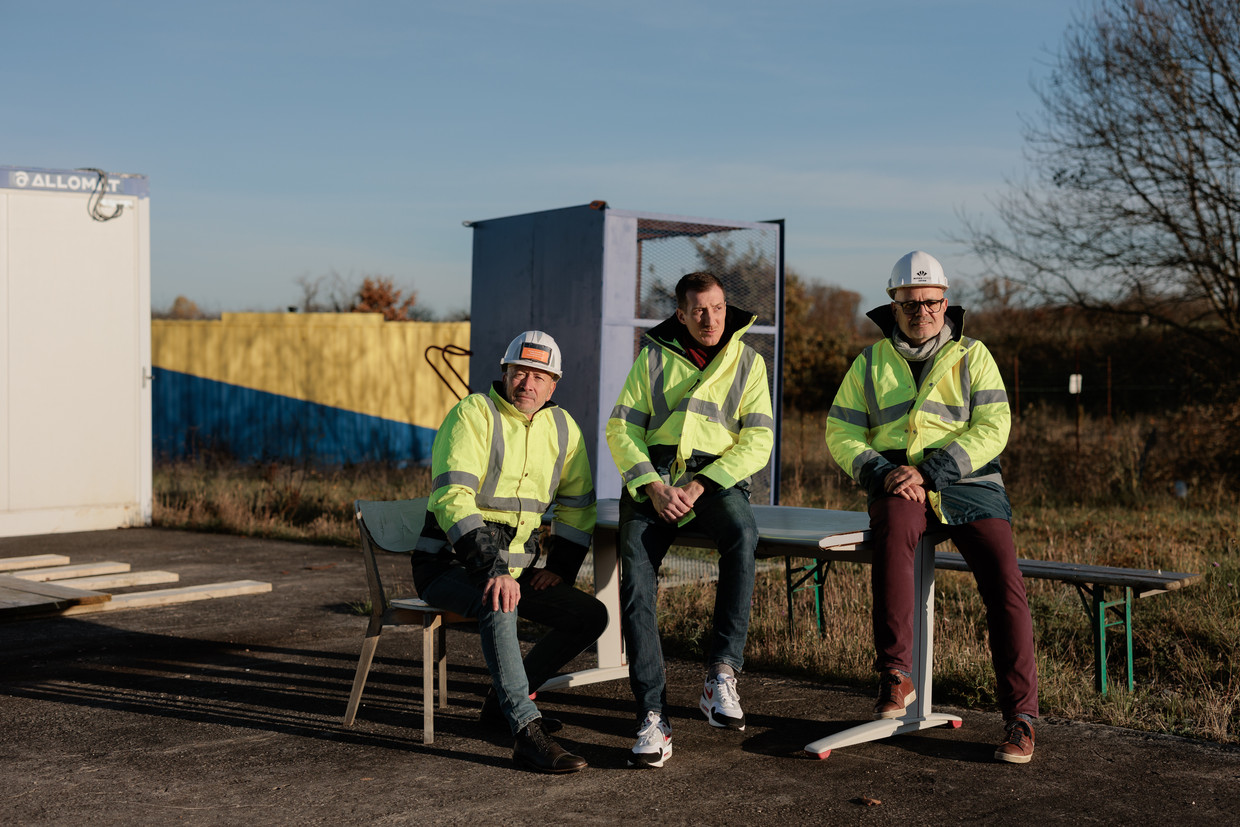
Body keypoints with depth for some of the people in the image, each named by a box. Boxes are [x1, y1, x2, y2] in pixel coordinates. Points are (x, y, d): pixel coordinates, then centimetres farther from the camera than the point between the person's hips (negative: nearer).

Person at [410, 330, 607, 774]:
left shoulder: (563, 428, 6)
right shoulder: (473, 414, -14)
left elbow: (577, 505, 18)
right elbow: (452, 499, -26)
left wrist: (561, 567, 3)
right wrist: (493, 570, -36)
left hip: (515, 566, 7)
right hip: (449, 565, -7)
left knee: (591, 616, -4)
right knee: (498, 605, -37)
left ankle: (505, 701, 9)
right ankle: (527, 732, -36)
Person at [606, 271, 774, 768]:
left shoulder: (748, 362, 11)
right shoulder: (654, 358, 13)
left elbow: (757, 441, 0)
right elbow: (621, 429, 6)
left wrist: (697, 487, -13)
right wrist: (653, 487, -11)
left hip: (716, 479, -1)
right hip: (651, 479, 1)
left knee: (742, 534, -36)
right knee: (635, 577, -24)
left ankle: (721, 675, -33)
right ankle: (652, 718, -24)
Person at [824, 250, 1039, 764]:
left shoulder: (972, 356, 8)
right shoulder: (870, 362, 14)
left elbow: (992, 428, -4)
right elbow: (841, 433, 8)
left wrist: (928, 472, -16)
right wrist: (882, 474, -12)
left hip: (967, 483, 0)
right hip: (898, 486, 0)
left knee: (1004, 582, -21)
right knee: (893, 528, -36)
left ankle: (1020, 714, -9)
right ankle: (896, 674, -31)